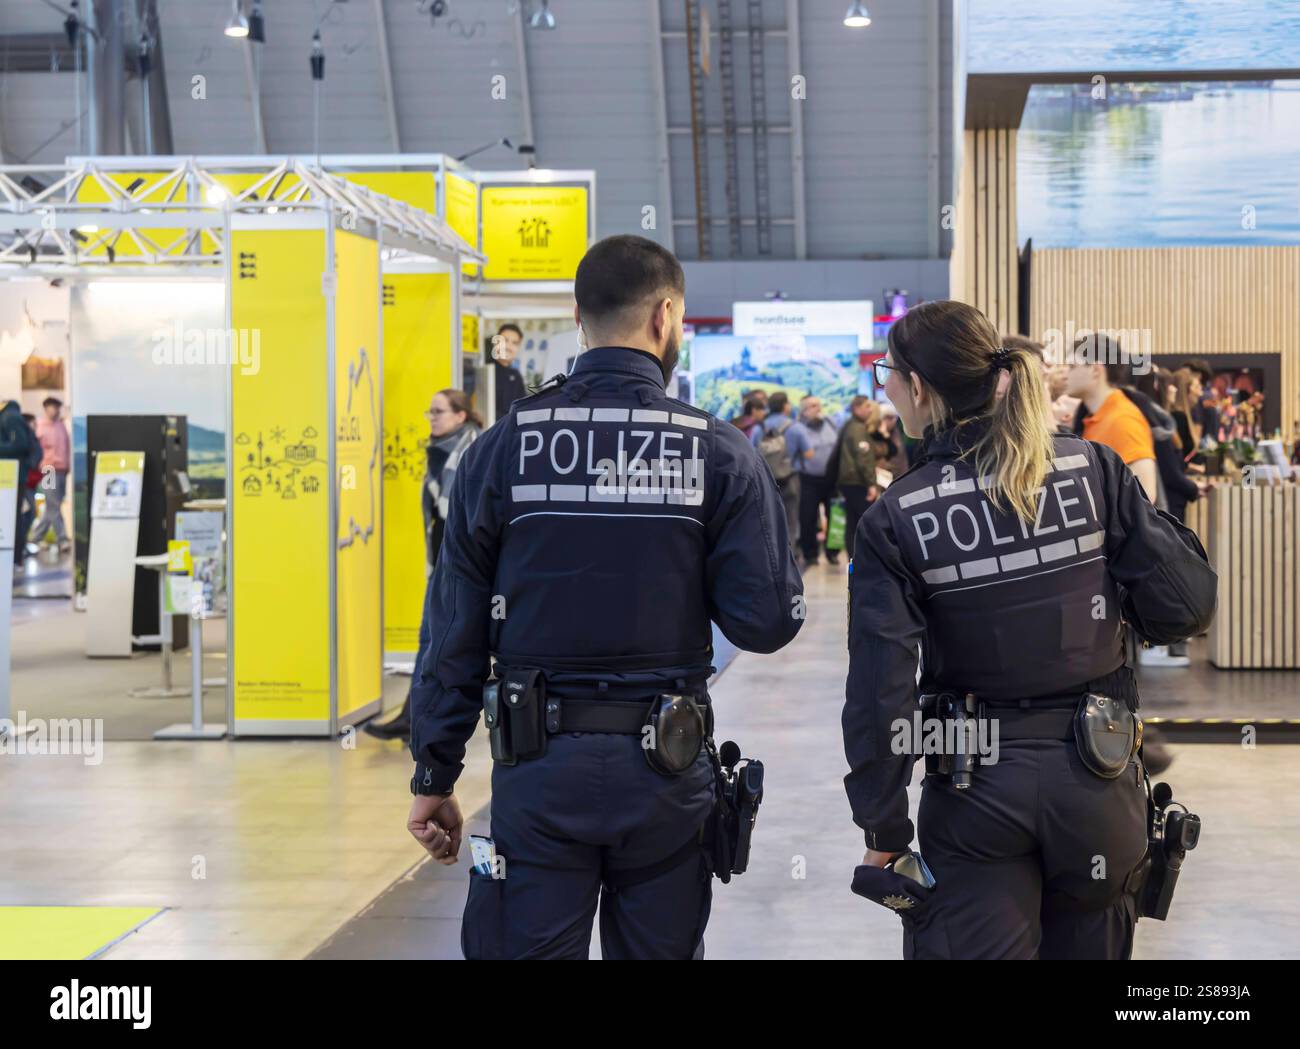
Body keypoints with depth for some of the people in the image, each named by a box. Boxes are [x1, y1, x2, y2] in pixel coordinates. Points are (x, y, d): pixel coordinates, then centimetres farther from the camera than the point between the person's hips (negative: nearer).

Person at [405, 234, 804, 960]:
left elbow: (454, 628, -1)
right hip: (665, 766, 0)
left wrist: (435, 776, 6)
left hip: (539, 768, 0)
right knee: (659, 948, 14)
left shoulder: (503, 448, -2)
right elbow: (767, 621, -8)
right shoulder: (721, 453, -4)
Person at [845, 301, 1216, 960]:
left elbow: (881, 693, -11)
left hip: (977, 794, -2)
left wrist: (883, 833, -2)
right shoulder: (1094, 468, -6)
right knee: (1087, 946, 20)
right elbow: (1184, 607, -8)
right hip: (1099, 784, 3)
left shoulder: (893, 521, -10)